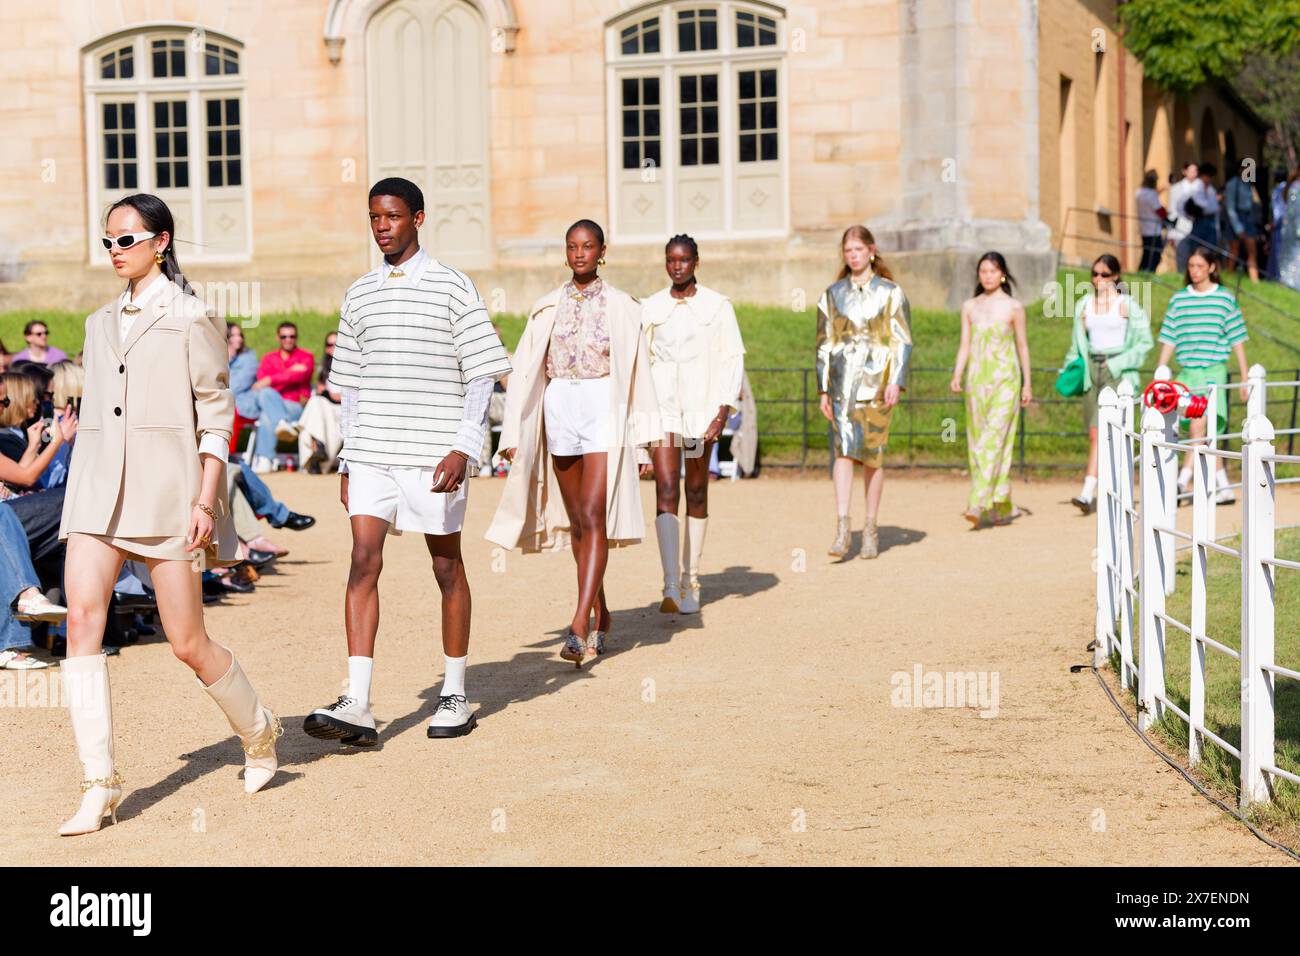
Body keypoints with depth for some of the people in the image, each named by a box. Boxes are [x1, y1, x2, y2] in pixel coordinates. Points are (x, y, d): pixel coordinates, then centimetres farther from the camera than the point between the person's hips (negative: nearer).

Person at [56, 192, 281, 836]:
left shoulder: (191, 319, -1)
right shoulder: (101, 323, 16)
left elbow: (216, 416, -4)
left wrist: (206, 500, -11)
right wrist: (81, 489, 17)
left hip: (166, 489, -5)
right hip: (98, 491, 5)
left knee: (188, 644, 0)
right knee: (82, 618, -13)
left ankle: (258, 731, 28)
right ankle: (99, 784, -10)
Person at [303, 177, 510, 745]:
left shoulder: (452, 287, -2)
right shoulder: (360, 295, 12)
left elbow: (482, 374, -4)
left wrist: (463, 448, -14)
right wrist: (346, 461, 14)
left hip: (433, 453, -3)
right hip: (372, 453, 4)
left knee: (447, 568, 6)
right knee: (363, 561, -9)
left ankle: (455, 695, 19)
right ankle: (356, 705, -14)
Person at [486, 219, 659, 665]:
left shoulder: (621, 306, 2)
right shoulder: (548, 307, 9)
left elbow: (638, 372, 3)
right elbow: (524, 369, 9)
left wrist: (643, 441, 1)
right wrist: (513, 434, 4)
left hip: (605, 409, -4)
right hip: (559, 407, 4)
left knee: (593, 515, -15)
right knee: (576, 520, 9)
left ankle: (580, 627, -22)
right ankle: (601, 614, 24)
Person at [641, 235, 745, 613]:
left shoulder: (717, 306, 2)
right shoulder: (650, 308, 7)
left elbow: (734, 358, 0)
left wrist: (723, 410, -10)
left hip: (702, 408, 0)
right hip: (661, 407, 1)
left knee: (696, 493, 8)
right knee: (666, 491, -12)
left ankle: (691, 580, 20)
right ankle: (671, 586, -20)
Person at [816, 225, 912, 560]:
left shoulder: (890, 292, 4)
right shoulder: (833, 294, 10)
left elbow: (903, 341, 1)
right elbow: (824, 343, 12)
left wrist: (896, 382, -10)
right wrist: (823, 389, 7)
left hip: (876, 381, -1)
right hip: (843, 380, 1)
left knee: (873, 455, 2)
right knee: (843, 451, -12)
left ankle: (870, 531, 12)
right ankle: (842, 529, -18)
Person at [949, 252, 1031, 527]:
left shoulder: (1013, 307, 2)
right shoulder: (969, 307, 10)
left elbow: (1022, 346, 6)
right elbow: (965, 345, 10)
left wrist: (1027, 383, 6)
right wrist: (957, 375, -4)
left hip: (1005, 379, -4)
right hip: (977, 379, 4)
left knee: (995, 438, -15)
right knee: (977, 442, 4)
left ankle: (977, 504, -23)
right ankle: (1002, 507, 14)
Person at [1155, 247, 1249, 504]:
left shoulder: (1225, 299, 2)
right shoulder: (1178, 299, 9)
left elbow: (1237, 340, 5)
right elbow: (1168, 340, 10)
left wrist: (1245, 377, 3)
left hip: (1213, 371, -4)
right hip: (1186, 372, 4)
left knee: (1199, 426, -20)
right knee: (1208, 435, 7)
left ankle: (1184, 480, -22)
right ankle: (1224, 487, 13)